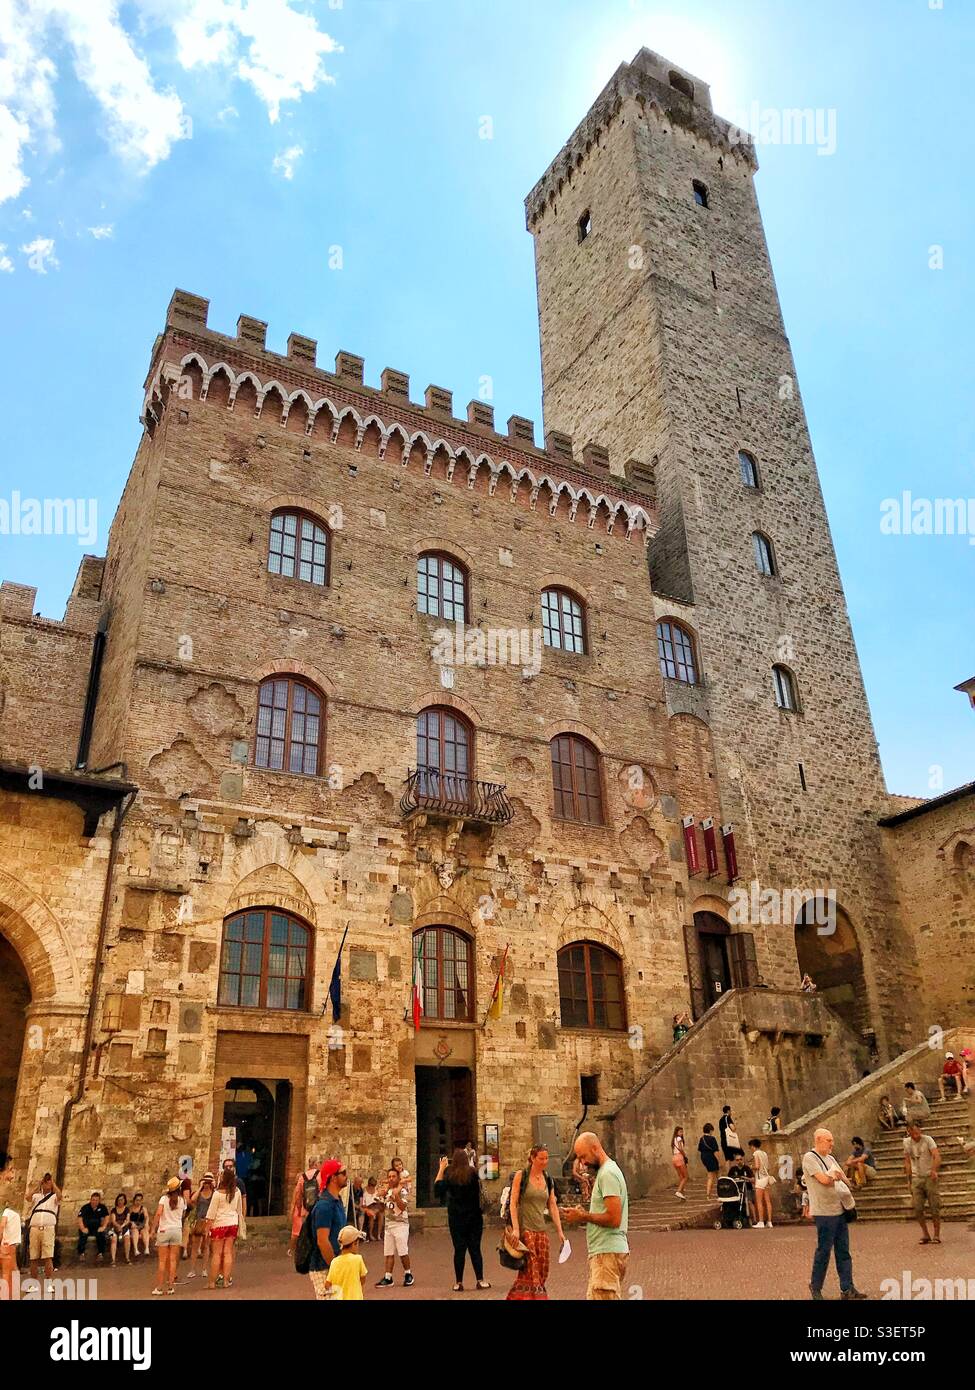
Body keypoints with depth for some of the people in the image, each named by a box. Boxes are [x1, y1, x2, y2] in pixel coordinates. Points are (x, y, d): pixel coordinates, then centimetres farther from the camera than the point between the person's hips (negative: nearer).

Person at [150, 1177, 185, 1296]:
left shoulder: (164, 1198, -5)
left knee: (162, 1260, 4)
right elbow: (183, 1215, 7)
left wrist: (153, 1228, -12)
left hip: (164, 1230, -2)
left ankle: (159, 1287, 5)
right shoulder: (182, 1200, 1)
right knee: (173, 1260, 6)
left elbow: (158, 1213, -15)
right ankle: (170, 1286, 6)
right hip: (177, 1230, 2)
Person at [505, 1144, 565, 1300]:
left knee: (542, 1272, 4)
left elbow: (553, 1207, 11)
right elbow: (513, 1203, -8)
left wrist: (560, 1231, 4)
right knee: (530, 1271, -11)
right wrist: (515, 1228, -16)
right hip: (524, 1229, -6)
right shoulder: (521, 1175, -5)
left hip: (541, 1230, 6)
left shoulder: (548, 1180, 11)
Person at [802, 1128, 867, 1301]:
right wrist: (835, 1176, -1)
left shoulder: (830, 1158, 15)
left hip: (840, 1210, 8)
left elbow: (845, 1180, 12)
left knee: (844, 1252, 10)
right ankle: (816, 1286, 16)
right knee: (824, 1251, 1)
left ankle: (847, 1289, 16)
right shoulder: (809, 1158, -13)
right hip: (824, 1213, -8)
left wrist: (832, 1177, -8)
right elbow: (824, 1179, -20)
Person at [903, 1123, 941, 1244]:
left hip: (930, 1177, -3)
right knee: (917, 1208, 0)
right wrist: (909, 1179, 9)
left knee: (934, 1207, 0)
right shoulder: (906, 1142, 3)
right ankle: (925, 1234, 13)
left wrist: (934, 1170, -39)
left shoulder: (927, 1139, -11)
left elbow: (937, 1156, -23)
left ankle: (936, 1235, 13)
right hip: (916, 1178, 3)